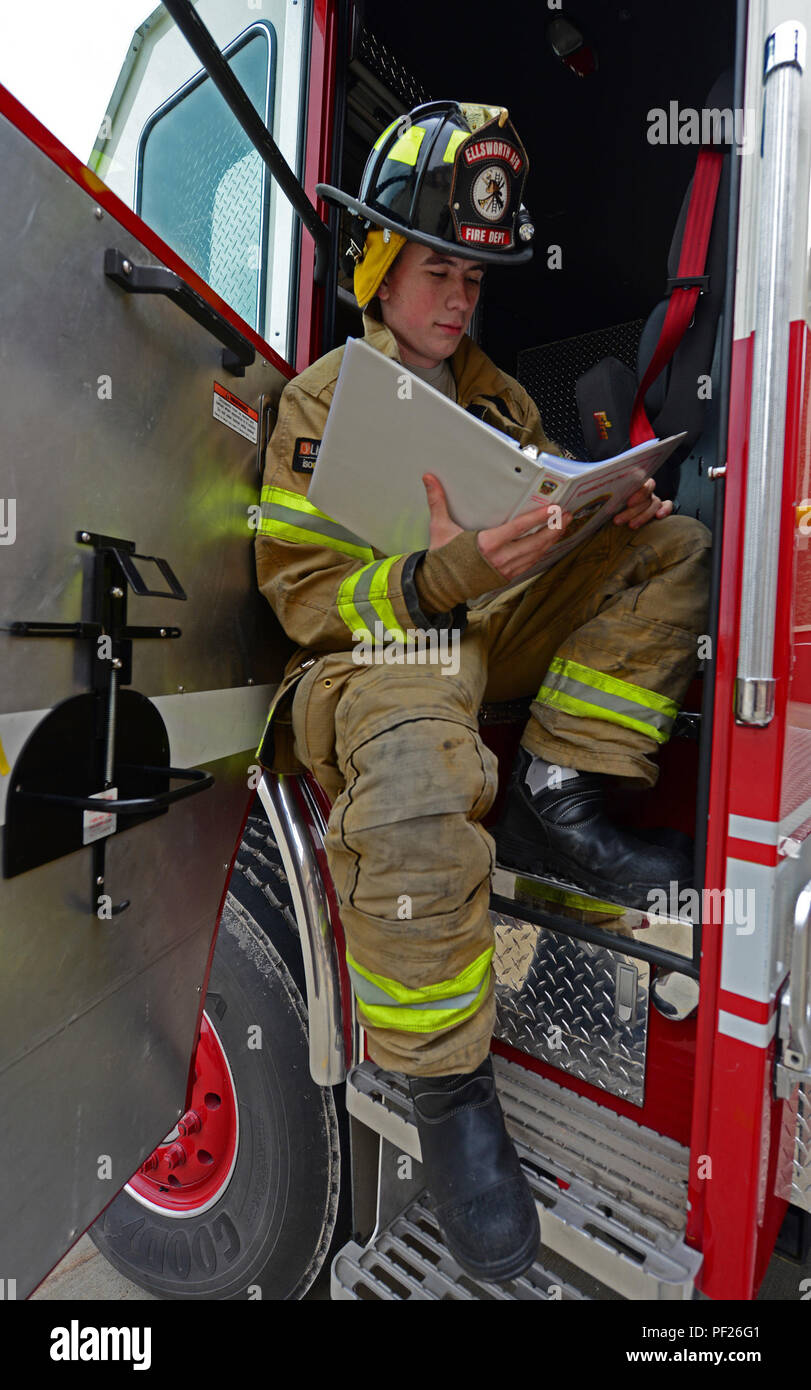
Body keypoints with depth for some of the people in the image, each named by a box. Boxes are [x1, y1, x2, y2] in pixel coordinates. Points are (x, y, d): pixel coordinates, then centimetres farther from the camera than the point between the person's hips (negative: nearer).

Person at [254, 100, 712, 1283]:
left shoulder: (500, 394, 23)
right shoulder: (322, 399, 3)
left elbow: (549, 538, 21)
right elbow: (302, 593, -8)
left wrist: (611, 514, -3)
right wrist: (443, 575, -24)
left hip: (502, 631, 7)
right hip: (370, 648, -6)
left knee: (671, 551, -3)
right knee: (414, 798, -40)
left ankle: (553, 801, -14)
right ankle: (450, 1088, -13)